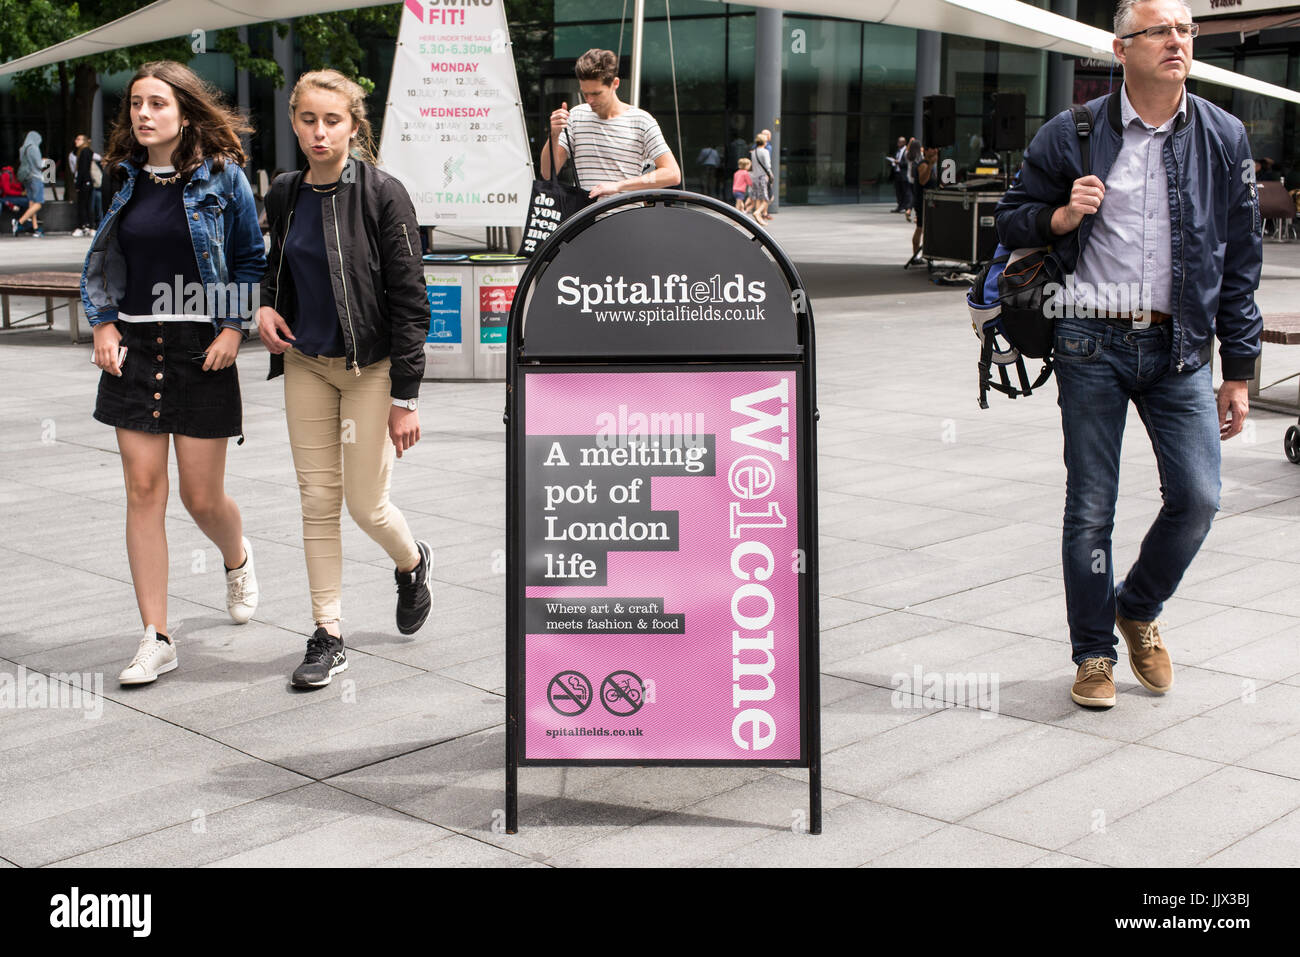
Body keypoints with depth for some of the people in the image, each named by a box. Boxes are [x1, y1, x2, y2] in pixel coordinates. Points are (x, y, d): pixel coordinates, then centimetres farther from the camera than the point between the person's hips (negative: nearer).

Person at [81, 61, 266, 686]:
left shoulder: (221, 176, -2)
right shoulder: (126, 179, 8)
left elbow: (252, 260, 2)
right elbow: (99, 260, 17)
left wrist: (235, 328, -10)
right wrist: (103, 324, 3)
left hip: (201, 351, -3)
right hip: (134, 350, 3)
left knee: (202, 497, 2)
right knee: (143, 492, -2)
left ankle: (237, 561, 40)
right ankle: (156, 639, 4)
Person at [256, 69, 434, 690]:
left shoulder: (382, 195, -13)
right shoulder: (284, 196, 3)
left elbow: (408, 301, -13)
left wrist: (405, 397, -15)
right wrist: (264, 305, 1)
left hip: (370, 366, -5)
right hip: (306, 364, 5)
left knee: (365, 503, 0)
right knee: (317, 500, 5)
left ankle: (412, 563, 35)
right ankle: (327, 637, 14)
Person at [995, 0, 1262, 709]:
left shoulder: (1223, 138, 6)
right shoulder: (1072, 134, 0)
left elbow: (1241, 262, 9)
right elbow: (1010, 220, 10)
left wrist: (1238, 371, 7)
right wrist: (1061, 216, -13)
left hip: (1179, 348, 2)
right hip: (1092, 344, -1)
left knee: (1197, 499, -5)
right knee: (1090, 510, 3)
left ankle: (1140, 607, 24)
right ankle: (1093, 653, 19)